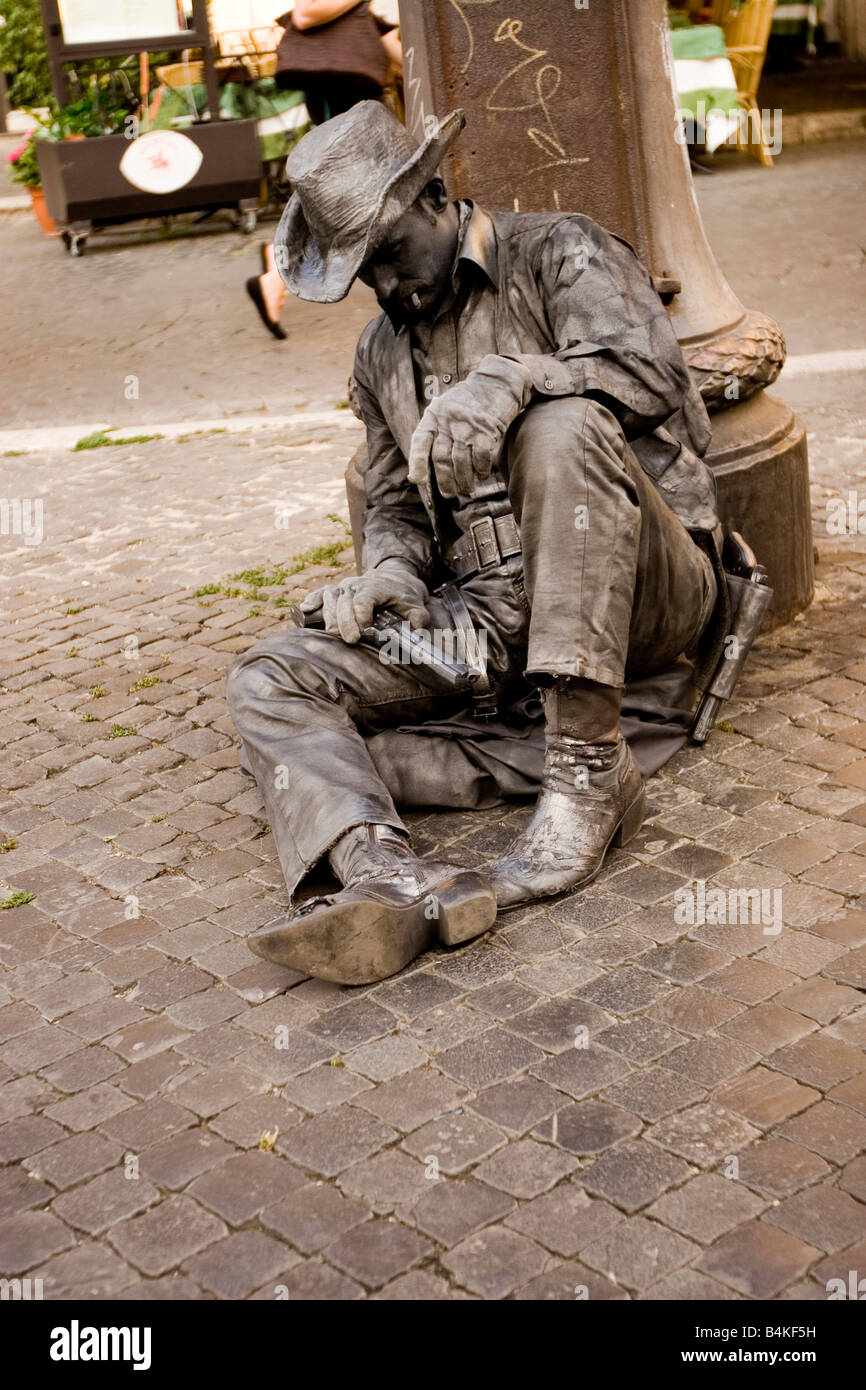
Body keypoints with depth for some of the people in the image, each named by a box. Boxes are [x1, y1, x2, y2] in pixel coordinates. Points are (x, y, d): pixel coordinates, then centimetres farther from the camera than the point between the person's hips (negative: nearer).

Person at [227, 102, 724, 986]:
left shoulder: (558, 252, 3)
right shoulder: (382, 351, 20)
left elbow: (648, 370, -15)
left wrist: (510, 376, -32)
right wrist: (390, 573, 0)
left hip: (643, 594, -5)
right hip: (488, 622, 5)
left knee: (560, 426, -36)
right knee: (268, 682, -13)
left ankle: (588, 767, -35)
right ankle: (381, 873, -44)